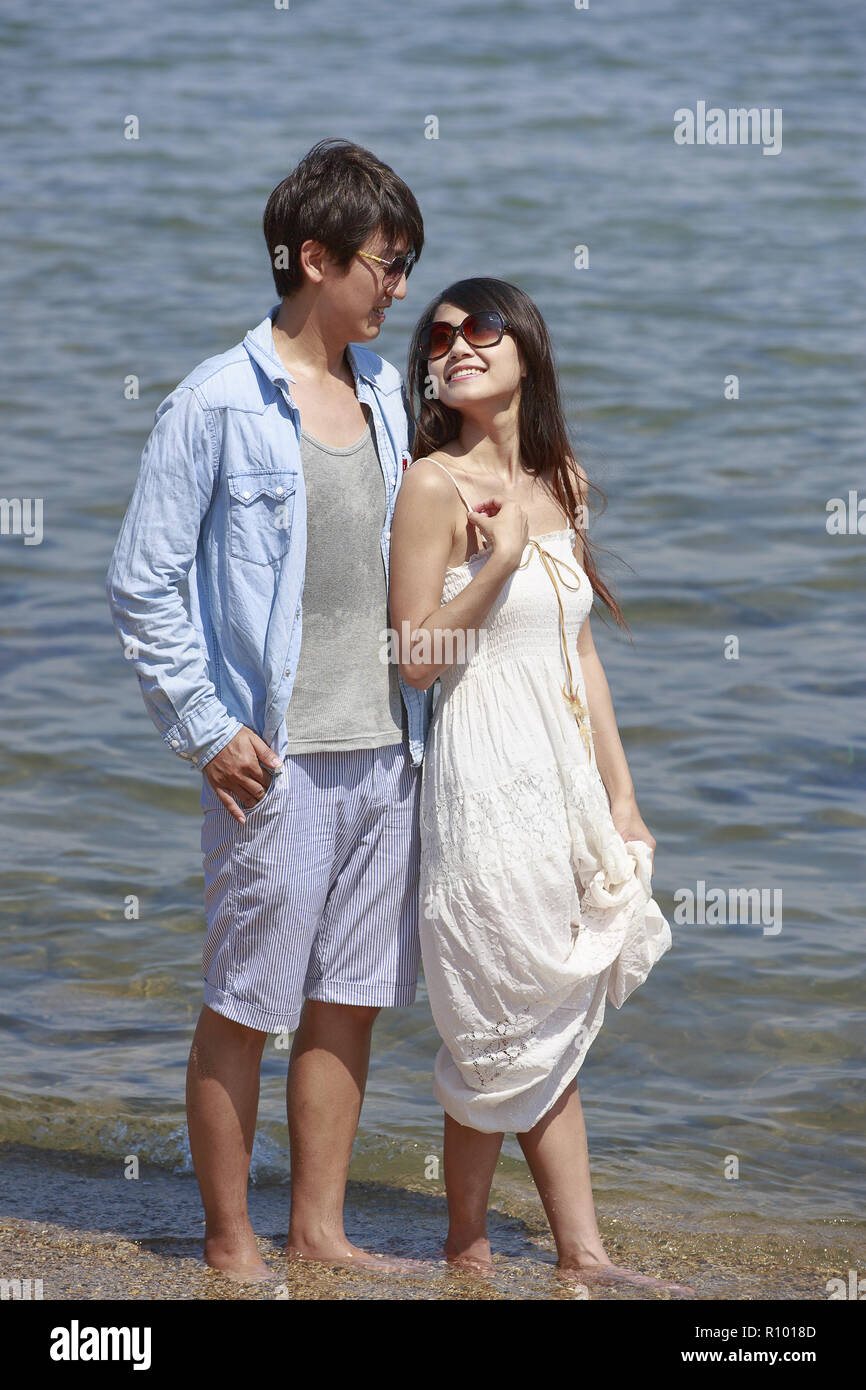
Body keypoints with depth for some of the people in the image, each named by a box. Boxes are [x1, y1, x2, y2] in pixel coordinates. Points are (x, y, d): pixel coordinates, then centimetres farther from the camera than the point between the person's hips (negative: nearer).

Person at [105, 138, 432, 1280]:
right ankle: (230, 1240, 14)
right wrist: (207, 729, -10)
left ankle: (320, 1229, 21)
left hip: (383, 753, 6)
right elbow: (143, 584, -7)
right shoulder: (219, 403, -9)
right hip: (274, 758, -6)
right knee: (244, 1007, 2)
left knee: (350, 1000, 11)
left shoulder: (382, 392, 11)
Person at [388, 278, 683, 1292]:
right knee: (504, 1025, -1)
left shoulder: (560, 481, 11)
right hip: (486, 779, -6)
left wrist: (620, 793, 14)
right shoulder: (434, 486, -10)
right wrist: (498, 562, -22)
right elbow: (414, 656, -11)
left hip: (565, 777, 6)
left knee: (555, 1019, 9)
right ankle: (466, 1246, 14)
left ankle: (580, 1254, 12)